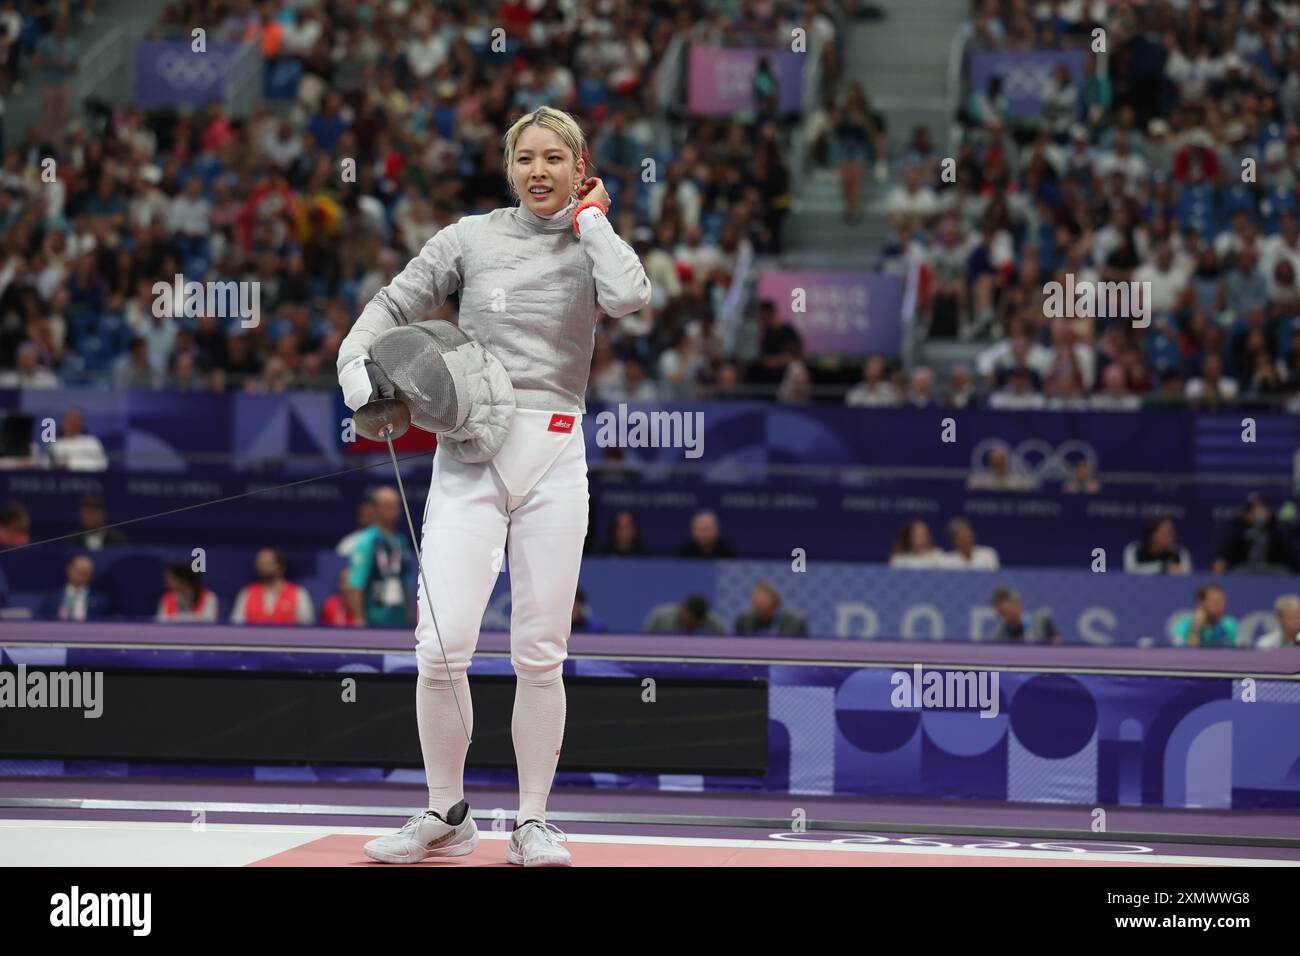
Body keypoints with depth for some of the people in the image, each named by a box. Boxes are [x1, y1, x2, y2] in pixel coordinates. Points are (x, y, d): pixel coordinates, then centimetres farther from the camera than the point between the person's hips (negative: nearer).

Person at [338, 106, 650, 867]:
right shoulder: (472, 239, 7)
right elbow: (393, 307, 11)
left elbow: (630, 299, -17)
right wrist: (356, 368, -8)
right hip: (469, 455, 0)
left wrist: (591, 219, -3)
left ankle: (532, 823, 15)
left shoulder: (595, 247, 6)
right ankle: (447, 815, 8)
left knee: (540, 654, 2)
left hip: (553, 460, 0)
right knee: (442, 648, -10)